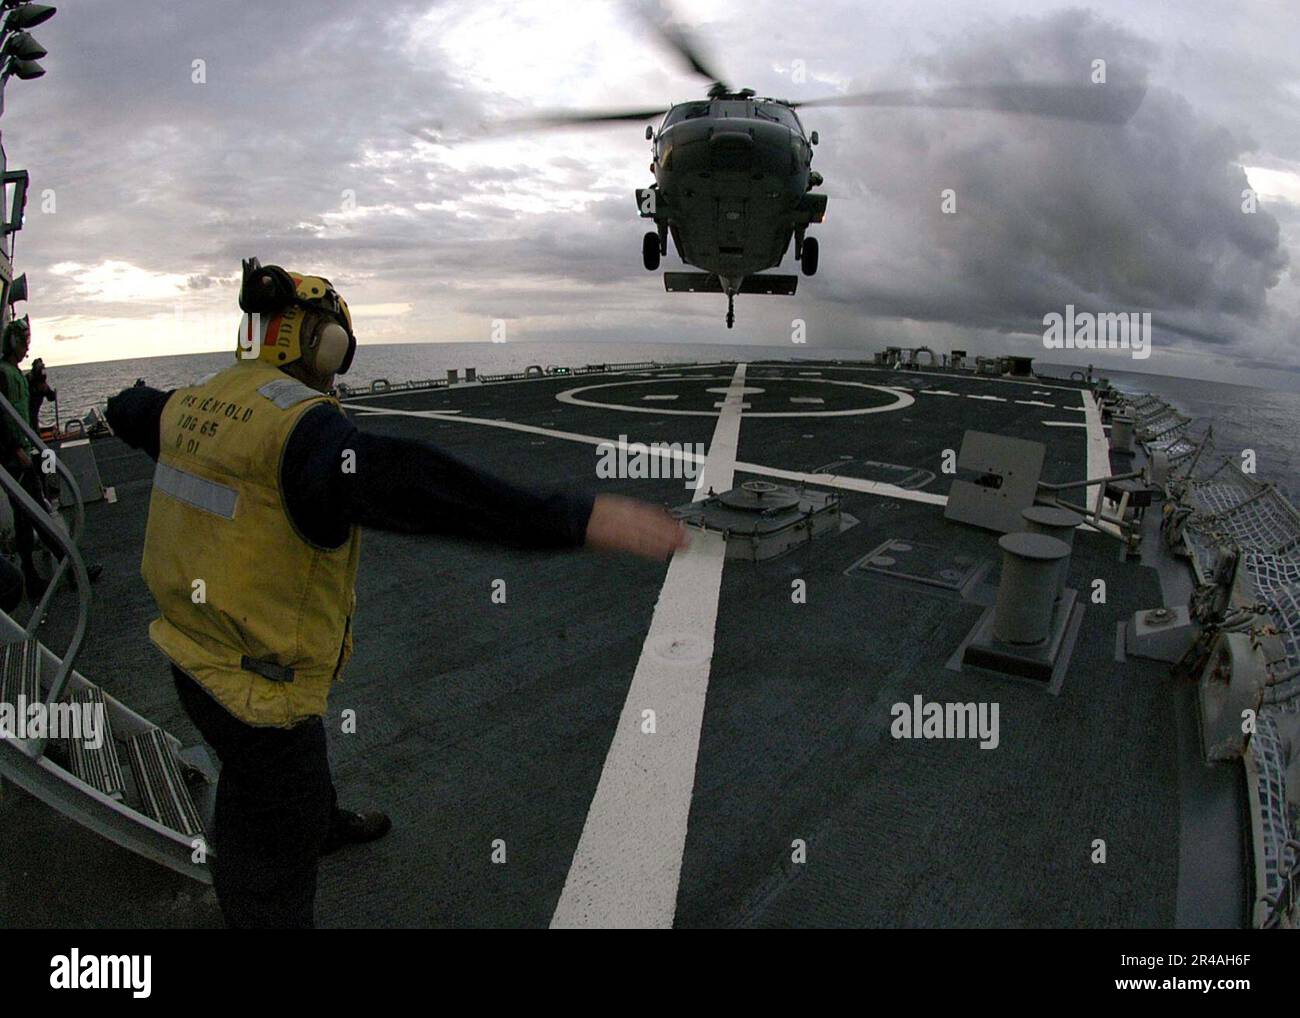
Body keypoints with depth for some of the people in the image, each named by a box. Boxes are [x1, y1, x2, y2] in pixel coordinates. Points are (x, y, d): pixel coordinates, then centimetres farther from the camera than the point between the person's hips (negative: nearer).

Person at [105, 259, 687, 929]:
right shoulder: (301, 426, -28)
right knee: (271, 849, 14)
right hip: (256, 686, -9)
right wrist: (585, 518, -56)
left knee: (296, 763, 37)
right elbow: (405, 485, -48)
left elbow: (130, 412, 24)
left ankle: (325, 825, 66)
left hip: (193, 653, 10)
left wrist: (132, 403, 52)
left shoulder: (192, 404, 0)